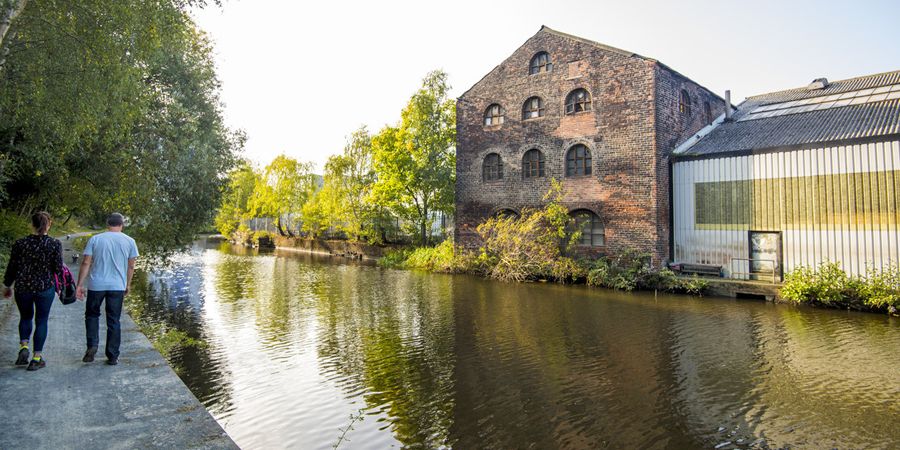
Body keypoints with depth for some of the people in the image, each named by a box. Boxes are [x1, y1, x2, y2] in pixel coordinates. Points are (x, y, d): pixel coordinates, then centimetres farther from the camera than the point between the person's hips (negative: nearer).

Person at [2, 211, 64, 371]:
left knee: (25, 317, 24)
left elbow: (11, 268, 2)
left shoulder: (20, 243, -5)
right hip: (45, 288, -2)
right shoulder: (55, 244, -10)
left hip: (22, 287, 2)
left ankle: (23, 347, 8)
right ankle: (37, 358, 9)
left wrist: (7, 286, 15)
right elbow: (58, 269, -9)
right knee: (41, 321, 8)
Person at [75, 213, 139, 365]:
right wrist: (128, 285, 16)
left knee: (92, 315, 21)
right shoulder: (129, 241, 2)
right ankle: (113, 356, 11)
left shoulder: (95, 239, 0)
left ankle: (92, 345, 6)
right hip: (117, 286, 0)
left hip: (96, 285, 0)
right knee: (113, 321, 7)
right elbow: (131, 266, 5)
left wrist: (80, 285, 2)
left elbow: (86, 263, -3)